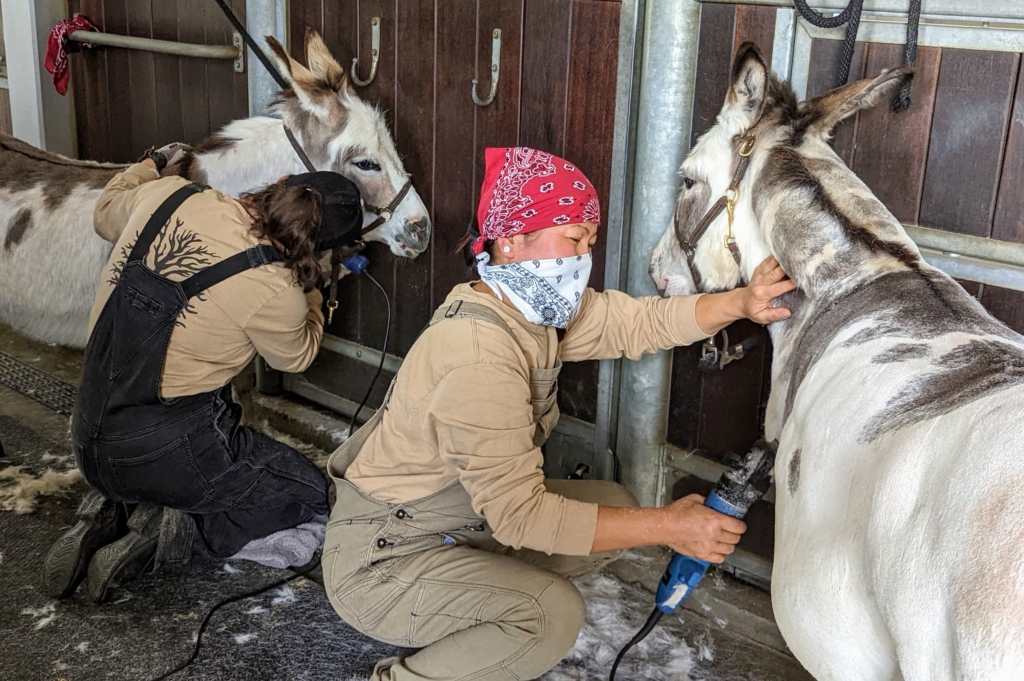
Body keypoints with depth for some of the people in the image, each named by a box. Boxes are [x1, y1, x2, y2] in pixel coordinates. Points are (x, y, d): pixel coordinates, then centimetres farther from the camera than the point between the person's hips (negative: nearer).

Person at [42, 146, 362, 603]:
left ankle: (110, 510, 9)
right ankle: (169, 533, -6)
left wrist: (148, 165, 37)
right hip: (166, 452, -7)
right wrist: (311, 291, 17)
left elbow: (106, 213, 19)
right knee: (314, 497, 8)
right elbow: (296, 356, 2)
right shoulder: (273, 290, -21)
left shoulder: (167, 196, -6)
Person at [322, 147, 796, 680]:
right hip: (380, 559, -9)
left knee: (613, 505, 7)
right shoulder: (481, 360, -31)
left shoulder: (537, 306, -4)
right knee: (553, 614, -28)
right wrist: (666, 526, -27)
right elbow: (521, 515, -30)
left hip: (467, 520, 9)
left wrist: (741, 303, -21)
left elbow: (642, 321, -3)